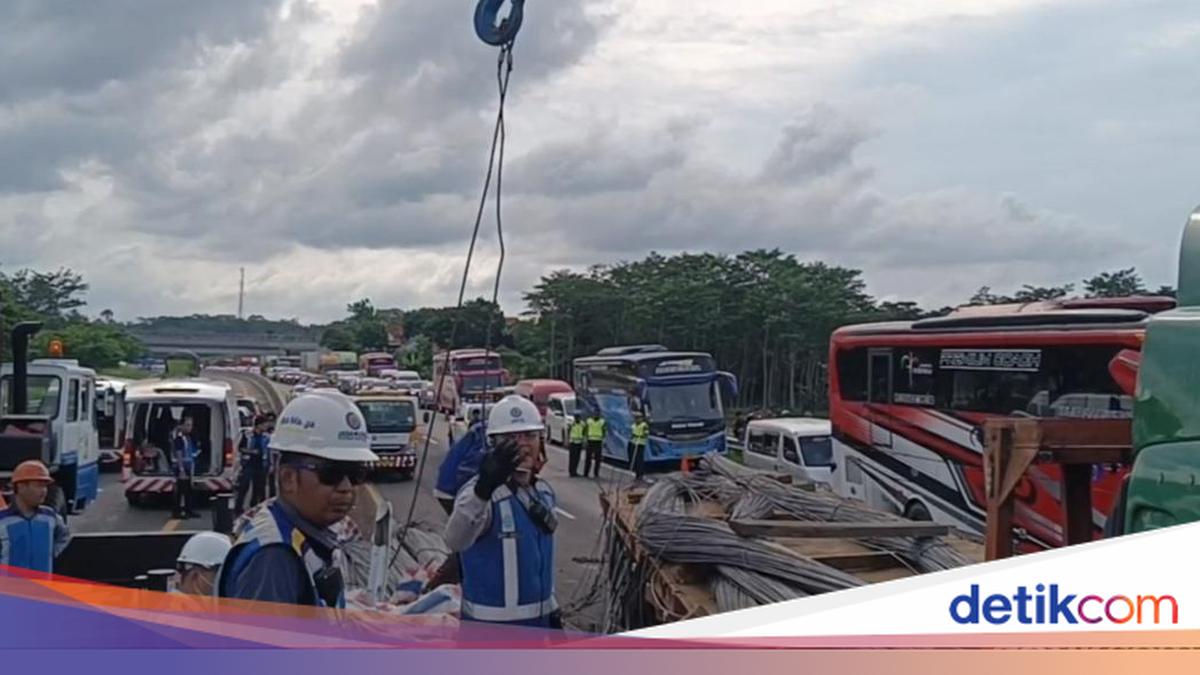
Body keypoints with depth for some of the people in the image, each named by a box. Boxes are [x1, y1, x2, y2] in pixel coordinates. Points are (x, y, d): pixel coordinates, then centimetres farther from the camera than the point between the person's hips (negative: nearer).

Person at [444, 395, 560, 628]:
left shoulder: (544, 493, 5)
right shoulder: (480, 493, -20)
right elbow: (456, 541, -43)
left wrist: (552, 609, 19)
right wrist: (483, 489, -57)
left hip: (538, 622, 8)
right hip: (492, 629, -8)